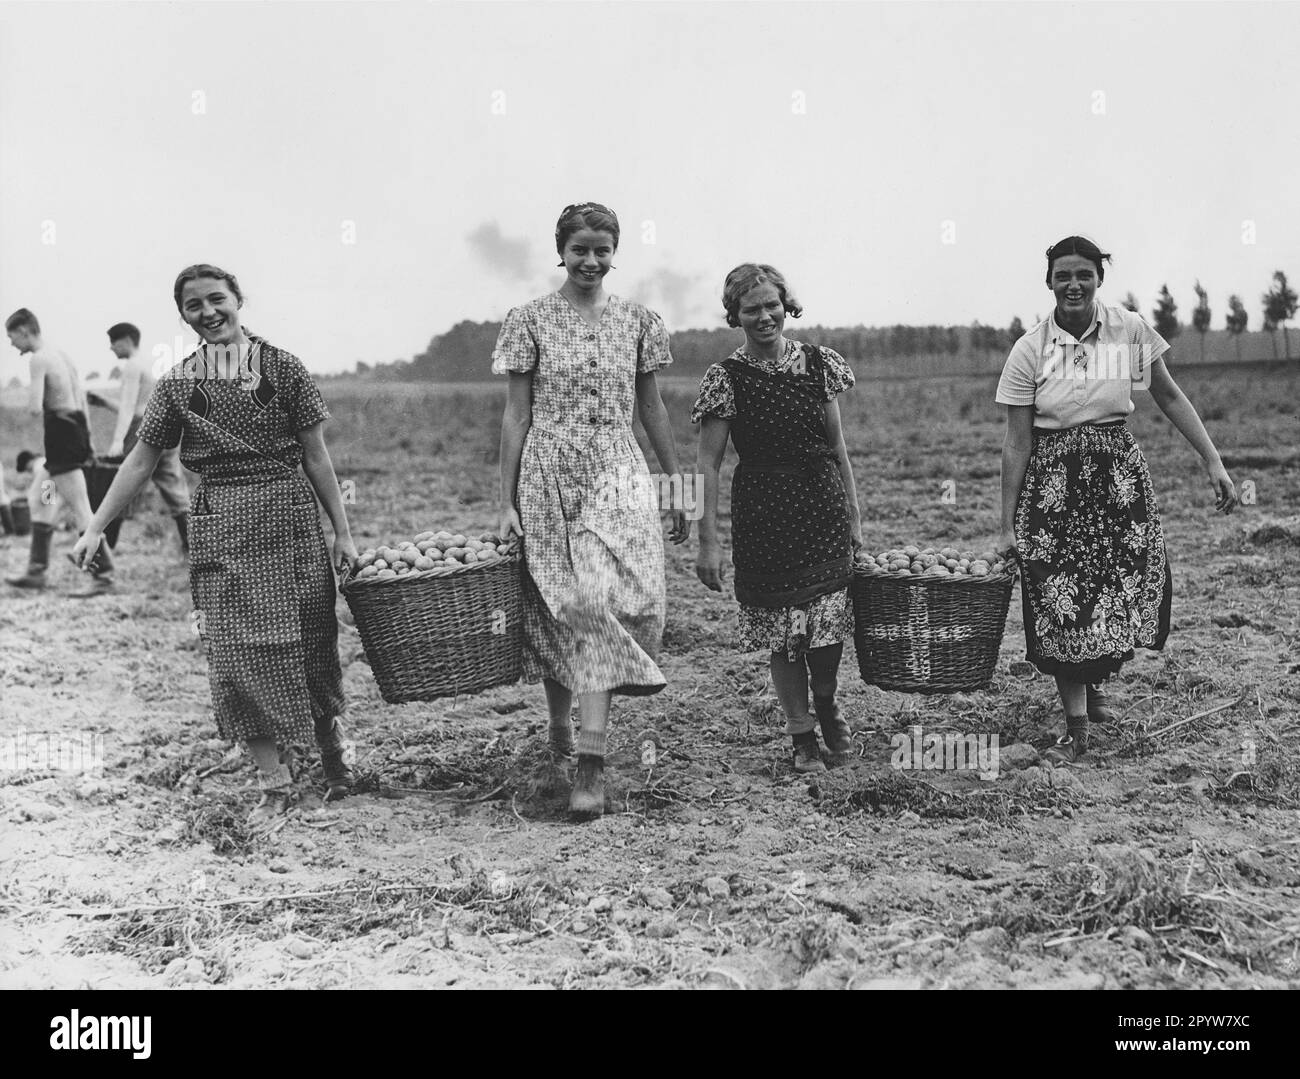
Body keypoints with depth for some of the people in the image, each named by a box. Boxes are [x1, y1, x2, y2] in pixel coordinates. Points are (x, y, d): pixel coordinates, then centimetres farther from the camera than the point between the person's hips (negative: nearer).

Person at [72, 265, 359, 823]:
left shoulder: (282, 367, 1)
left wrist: (343, 531, 2)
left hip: (288, 515, -1)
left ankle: (332, 738, 29)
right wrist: (96, 527, 4)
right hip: (218, 523, 1)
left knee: (309, 641, 3)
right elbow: (141, 461, 9)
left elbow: (315, 455, 3)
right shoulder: (177, 384, 6)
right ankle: (275, 781, 6)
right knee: (236, 650, -2)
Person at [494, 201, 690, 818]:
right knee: (562, 606, 0)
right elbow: (516, 415, 0)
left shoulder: (637, 322, 7)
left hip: (618, 478, 1)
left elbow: (651, 408, 14)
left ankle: (590, 764, -9)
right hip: (549, 481, -1)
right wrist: (506, 502, -4)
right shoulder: (530, 322, 1)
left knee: (606, 604, -9)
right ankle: (560, 723, 26)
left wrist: (679, 488, 13)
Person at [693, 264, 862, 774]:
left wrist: (854, 517, 11)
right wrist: (707, 540, -9)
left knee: (829, 621, -1)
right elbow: (707, 464, -5)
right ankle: (802, 736, 20)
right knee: (782, 630, 3)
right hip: (764, 517, -2)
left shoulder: (820, 364, 4)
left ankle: (826, 703, 29)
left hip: (825, 510, 2)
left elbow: (837, 446, 12)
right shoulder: (727, 378, -5)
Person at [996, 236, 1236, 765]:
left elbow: (1169, 396, 8)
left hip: (1119, 475, 1)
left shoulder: (1130, 330, -3)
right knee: (1061, 601, -2)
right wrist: (1008, 527, -4)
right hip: (1053, 482, -1)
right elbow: (1017, 443, -3)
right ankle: (1076, 727, 10)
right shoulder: (1029, 350, -5)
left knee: (1133, 591, -2)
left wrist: (1212, 460, 1)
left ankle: (1095, 680, 29)